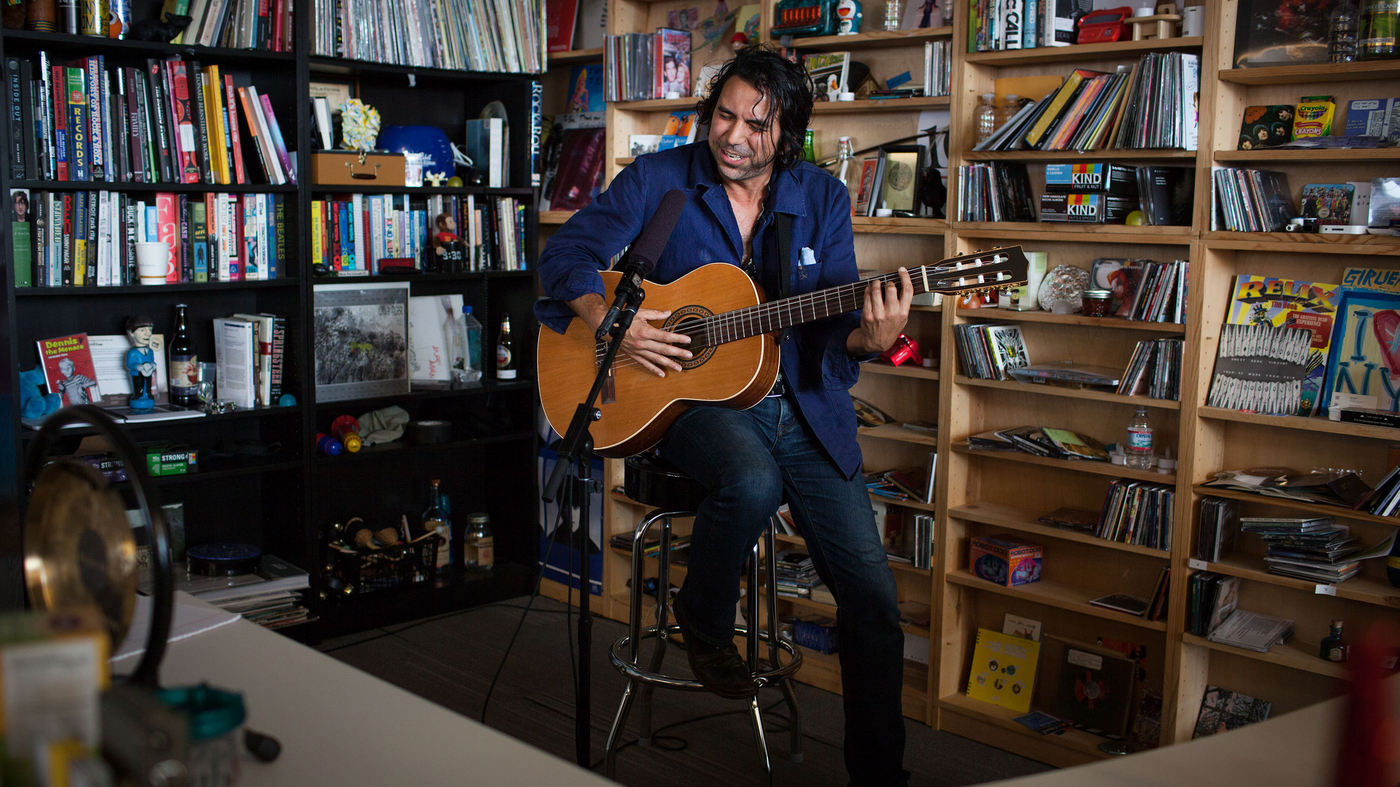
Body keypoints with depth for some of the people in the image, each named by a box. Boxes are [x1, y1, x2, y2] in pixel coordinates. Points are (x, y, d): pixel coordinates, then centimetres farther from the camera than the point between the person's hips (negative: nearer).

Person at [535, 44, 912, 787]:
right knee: (753, 479, -38)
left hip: (801, 402, 3)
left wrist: (867, 338, -24)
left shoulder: (821, 198, 4)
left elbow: (834, 323, 0)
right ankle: (703, 622, -5)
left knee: (872, 596, -7)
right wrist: (610, 323, -18)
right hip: (696, 396, -2)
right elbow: (566, 251, -1)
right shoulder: (659, 180, -1)